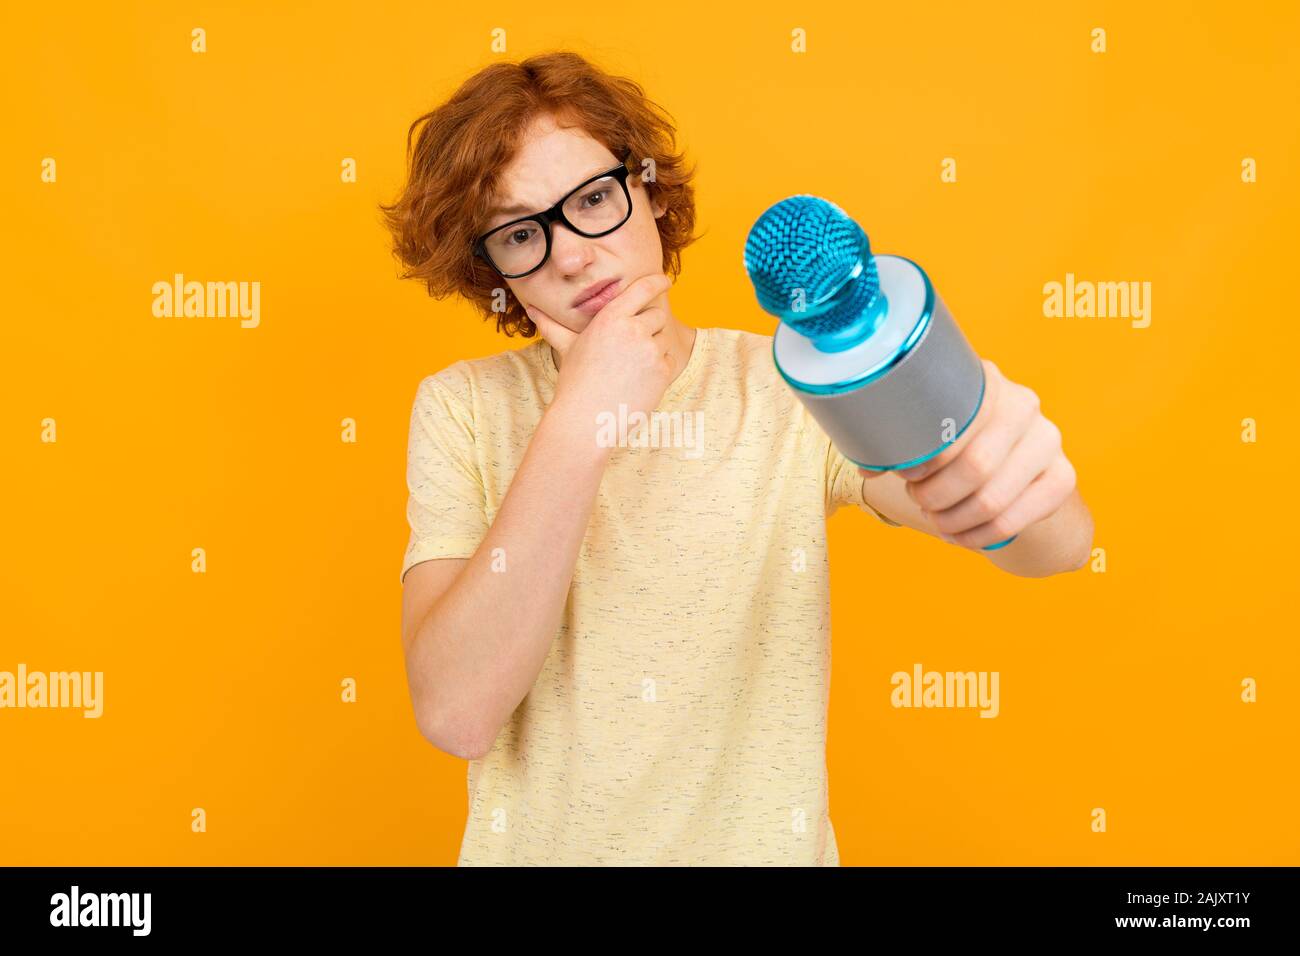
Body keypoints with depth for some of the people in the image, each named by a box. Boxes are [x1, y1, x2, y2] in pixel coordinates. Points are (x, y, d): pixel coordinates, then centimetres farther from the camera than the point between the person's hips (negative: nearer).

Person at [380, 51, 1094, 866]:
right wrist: (578, 425, -23)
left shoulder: (789, 390, -6)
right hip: (540, 846, -1)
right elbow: (455, 714, -18)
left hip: (764, 842, 1)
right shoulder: (463, 411, -6)